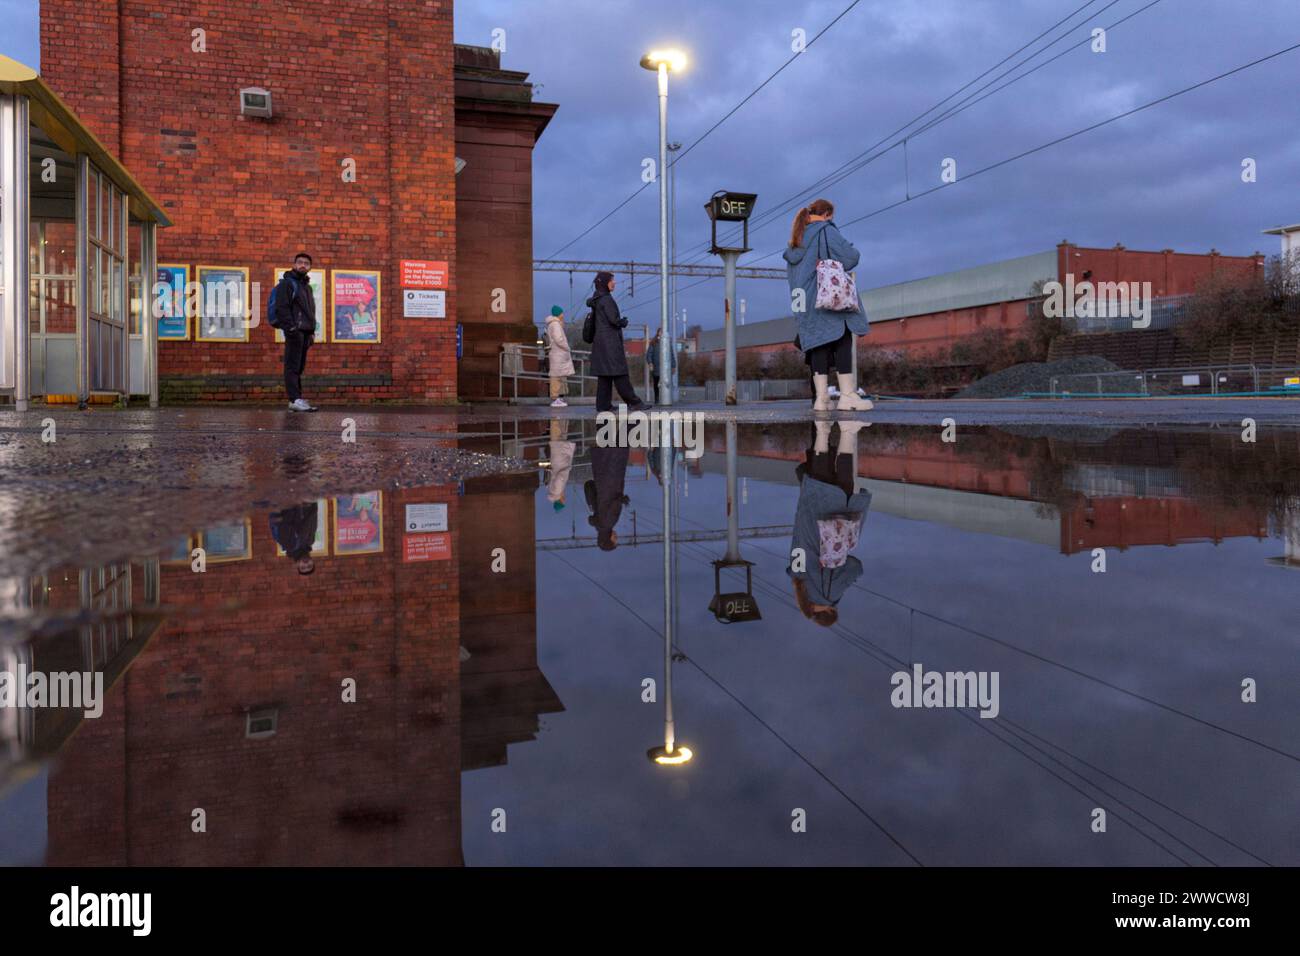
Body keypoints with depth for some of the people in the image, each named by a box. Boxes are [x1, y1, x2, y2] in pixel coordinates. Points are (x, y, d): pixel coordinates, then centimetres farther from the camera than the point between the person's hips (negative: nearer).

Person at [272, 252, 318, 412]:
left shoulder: (307, 286, 23)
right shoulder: (287, 283, -3)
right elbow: (282, 307, -13)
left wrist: (311, 332, 19)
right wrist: (290, 327, -20)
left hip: (305, 332, 8)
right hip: (294, 331, -8)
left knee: (299, 367, 9)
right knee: (293, 366, -11)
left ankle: (297, 399, 11)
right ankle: (295, 400, -18)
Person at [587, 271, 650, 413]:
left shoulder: (596, 300, 15)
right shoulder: (606, 299, -13)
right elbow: (614, 320, -19)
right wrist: (624, 322, 3)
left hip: (600, 341, 9)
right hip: (610, 341, -9)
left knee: (605, 375, 8)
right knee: (619, 373, -8)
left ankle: (603, 405, 7)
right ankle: (633, 402, -7)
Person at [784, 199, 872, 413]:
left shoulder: (797, 238, 18)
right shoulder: (826, 231, -4)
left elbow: (790, 270, 23)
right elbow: (851, 256, -12)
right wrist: (837, 262, 8)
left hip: (808, 302, 7)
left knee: (820, 344, 4)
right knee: (842, 341, -8)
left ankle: (821, 397, -3)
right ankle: (847, 395, -15)